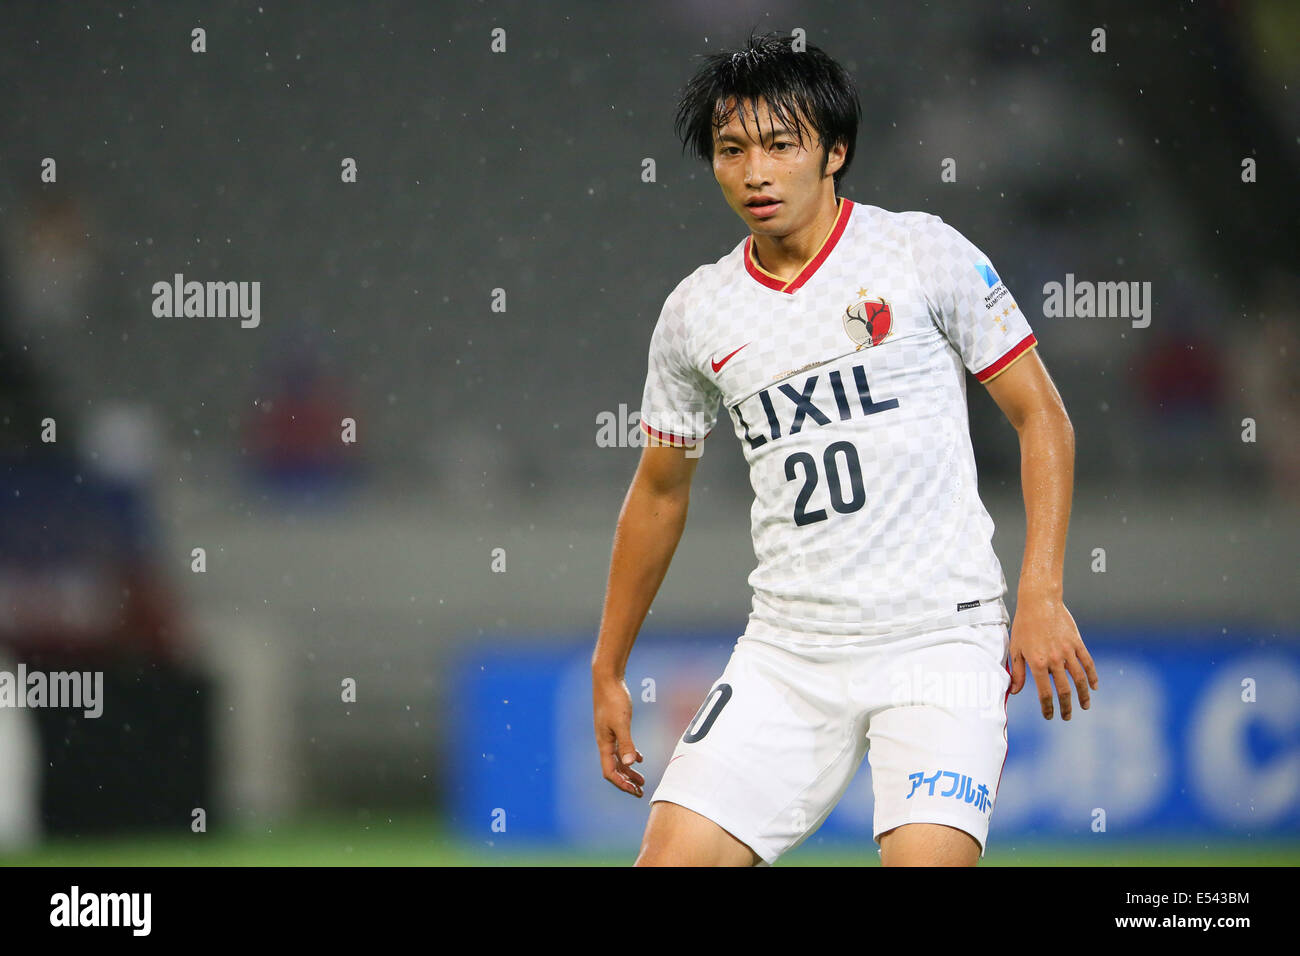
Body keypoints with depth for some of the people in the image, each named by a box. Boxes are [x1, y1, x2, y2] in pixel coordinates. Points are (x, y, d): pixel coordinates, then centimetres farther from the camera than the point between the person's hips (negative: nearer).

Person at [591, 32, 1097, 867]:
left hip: (939, 634, -4)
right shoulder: (695, 313, 9)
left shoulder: (924, 252, -2)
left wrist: (1042, 596, -9)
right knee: (671, 858, -7)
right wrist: (608, 671, 23)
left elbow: (1042, 417, 1)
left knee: (926, 860, -22)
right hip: (786, 653, 4)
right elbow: (660, 492, 22)